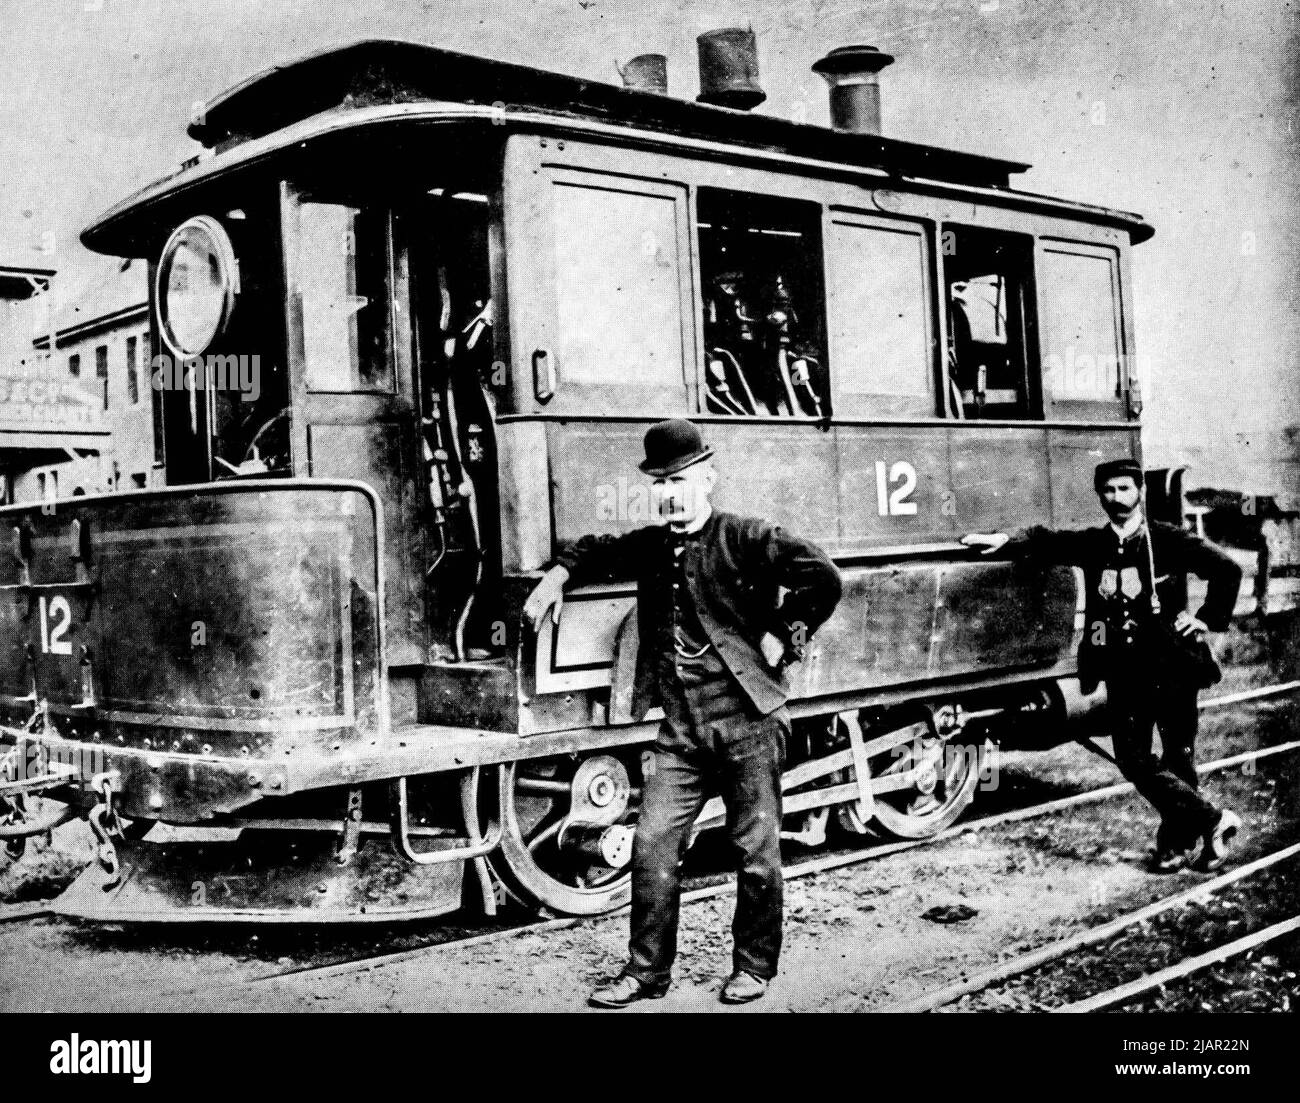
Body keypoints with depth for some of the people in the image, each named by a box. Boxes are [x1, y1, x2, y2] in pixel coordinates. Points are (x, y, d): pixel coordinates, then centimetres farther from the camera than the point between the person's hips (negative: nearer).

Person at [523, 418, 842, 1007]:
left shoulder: (745, 539, -8)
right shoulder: (650, 546, 11)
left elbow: (822, 576, -18)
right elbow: (598, 549, 30)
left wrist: (782, 636, -13)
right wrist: (558, 575, 14)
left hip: (748, 722, -5)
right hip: (681, 731, 5)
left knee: (755, 852, 6)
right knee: (652, 844, 2)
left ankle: (753, 967, 23)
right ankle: (647, 971, 15)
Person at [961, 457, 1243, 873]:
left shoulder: (1167, 540, -4)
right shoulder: (1093, 544, 7)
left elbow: (1227, 568, -2)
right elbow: (1045, 540, 16)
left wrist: (1209, 618, -3)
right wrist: (1006, 541, 0)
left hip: (1170, 667, -4)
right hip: (1122, 671, 4)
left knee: (1178, 758, 5)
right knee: (1133, 759, 0)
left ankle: (1177, 841, 20)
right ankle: (1213, 820, 12)